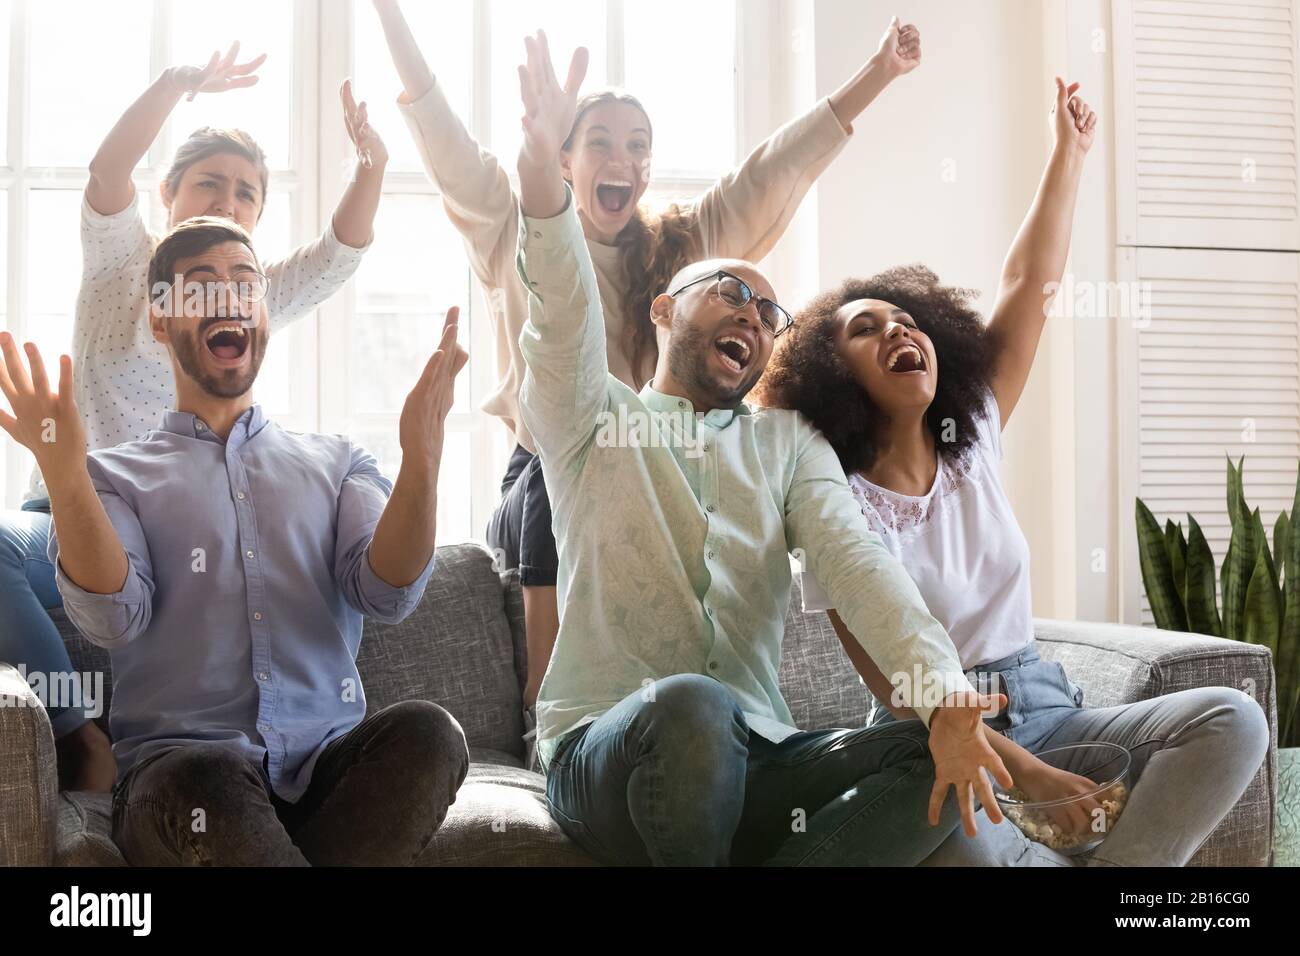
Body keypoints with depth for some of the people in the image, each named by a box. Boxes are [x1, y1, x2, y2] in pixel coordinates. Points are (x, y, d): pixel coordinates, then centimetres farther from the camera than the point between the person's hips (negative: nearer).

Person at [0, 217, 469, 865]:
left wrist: (421, 459, -17)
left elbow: (387, 594, -1)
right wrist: (62, 471, -21)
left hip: (329, 768, 3)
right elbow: (114, 616, -6)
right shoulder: (115, 476, 14)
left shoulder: (335, 464, 18)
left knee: (425, 730, -31)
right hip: (178, 774, -3)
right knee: (204, 783, -39)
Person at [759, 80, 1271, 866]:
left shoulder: (971, 442, 7)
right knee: (963, 836, -41)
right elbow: (895, 686, -15)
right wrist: (1024, 774, -23)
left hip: (1044, 707, 6)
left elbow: (1033, 287, 6)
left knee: (1231, 720, -19)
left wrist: (1070, 152, 4)